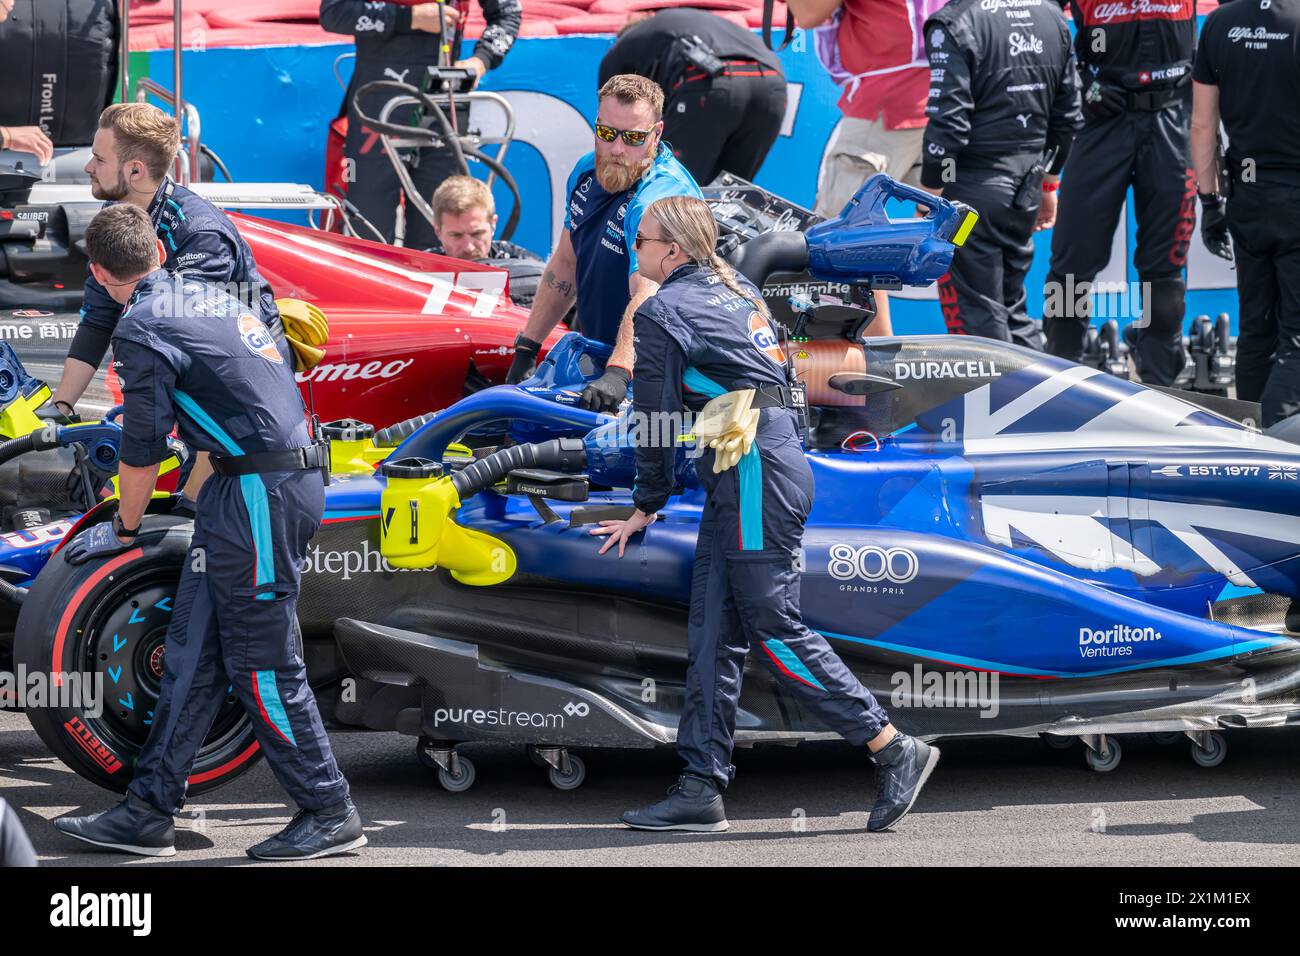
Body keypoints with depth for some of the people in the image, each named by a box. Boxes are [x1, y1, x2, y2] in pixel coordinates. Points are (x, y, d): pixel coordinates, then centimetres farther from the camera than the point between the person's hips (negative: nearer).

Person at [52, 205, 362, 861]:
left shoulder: (141, 328, -10)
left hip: (259, 491, -9)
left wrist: (123, 529, 11)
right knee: (192, 652, 10)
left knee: (261, 664, -2)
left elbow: (142, 449, -5)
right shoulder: (208, 293, 16)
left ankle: (329, 814, 4)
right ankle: (148, 812, 12)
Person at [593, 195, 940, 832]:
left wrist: (647, 505, 8)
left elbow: (656, 414, -2)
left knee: (775, 630, -8)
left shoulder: (662, 310, -4)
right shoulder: (738, 290, 20)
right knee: (712, 632, 6)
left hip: (754, 470, -9)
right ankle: (702, 787, 3)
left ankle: (894, 750, -7)